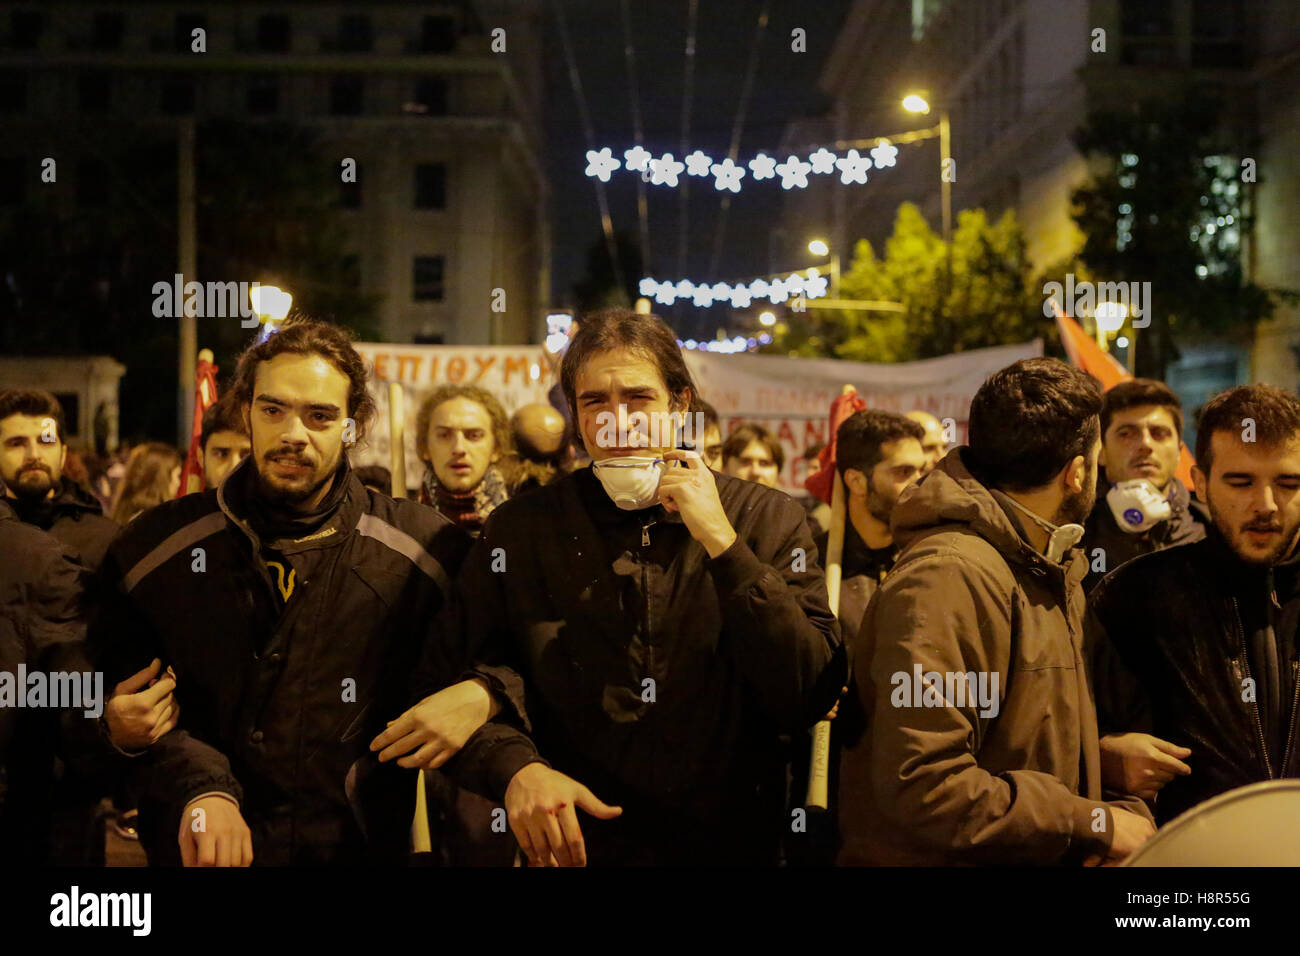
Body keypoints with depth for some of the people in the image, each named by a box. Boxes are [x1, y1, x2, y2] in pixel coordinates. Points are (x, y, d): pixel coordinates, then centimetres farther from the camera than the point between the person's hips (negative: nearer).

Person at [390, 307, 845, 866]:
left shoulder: (767, 520, -5)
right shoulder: (521, 530, -4)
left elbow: (810, 698, -14)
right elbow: (445, 679, -4)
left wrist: (722, 543, -19)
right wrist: (514, 766, -23)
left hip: (731, 842, 1)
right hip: (572, 847, 0)